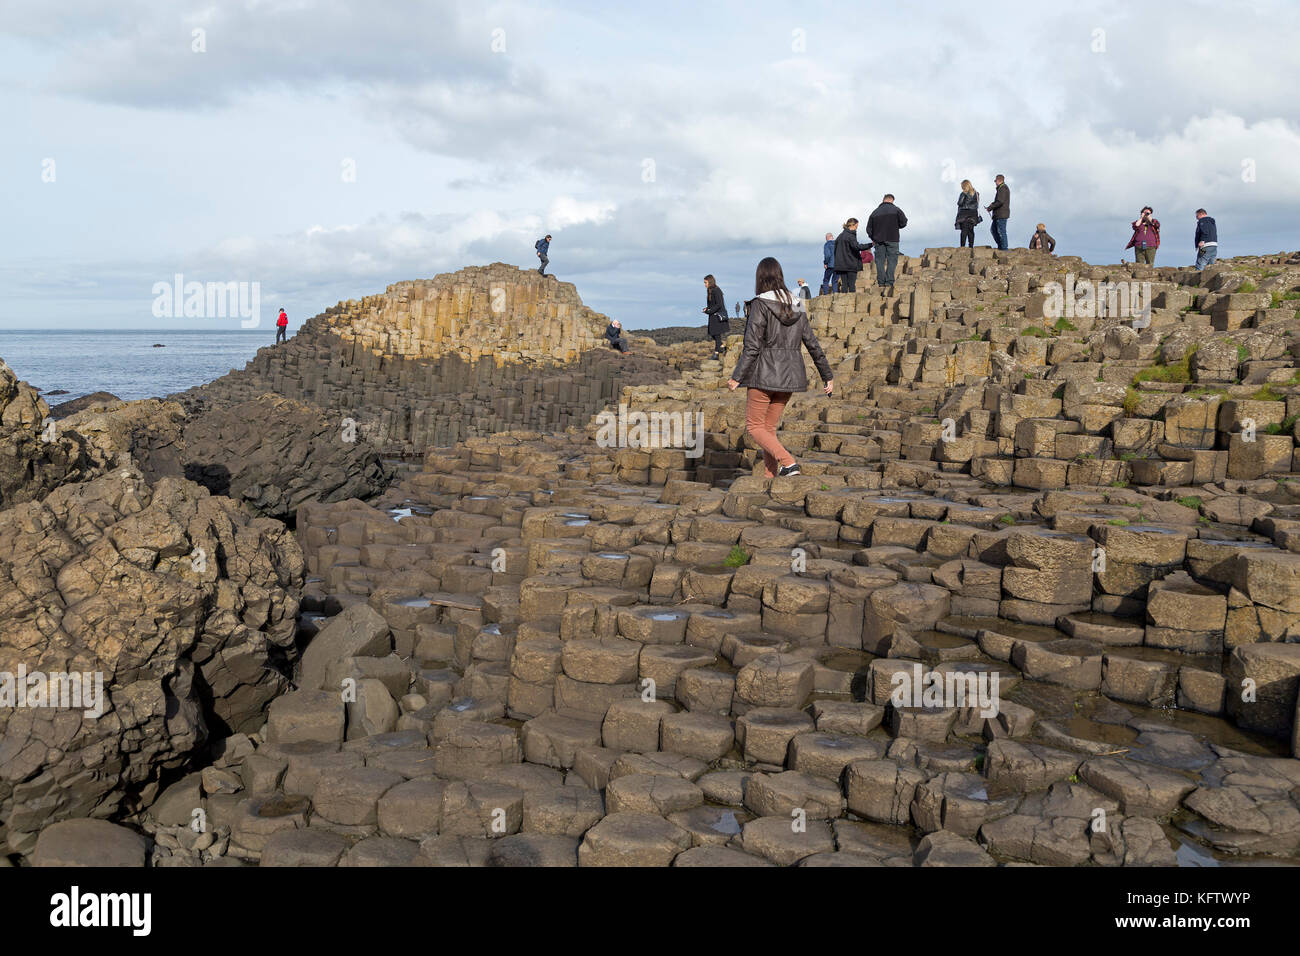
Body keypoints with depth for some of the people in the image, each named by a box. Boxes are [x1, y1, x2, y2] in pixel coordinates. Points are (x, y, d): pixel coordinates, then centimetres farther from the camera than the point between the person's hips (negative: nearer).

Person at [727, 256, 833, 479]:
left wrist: (736, 377, -13)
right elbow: (813, 345, 9)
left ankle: (789, 462, -13)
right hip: (789, 375, 6)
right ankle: (770, 477, 12)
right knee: (769, 427, 15)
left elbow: (752, 347, -16)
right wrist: (827, 376, 16)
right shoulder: (797, 306, 8)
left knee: (754, 427, 4)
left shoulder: (760, 304, -10)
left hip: (764, 374, -6)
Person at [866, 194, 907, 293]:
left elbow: (869, 229, 9)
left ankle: (881, 283, -2)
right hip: (892, 240, -2)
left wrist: (873, 239, 21)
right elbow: (903, 223, -2)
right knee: (891, 261, -2)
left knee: (880, 261, 4)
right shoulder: (896, 210, 0)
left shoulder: (875, 212, 9)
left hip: (878, 240, 3)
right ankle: (889, 283, -11)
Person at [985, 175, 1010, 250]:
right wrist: (993, 204, 10)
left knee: (1001, 231, -8)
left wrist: (990, 208, -15)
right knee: (993, 229, 17)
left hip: (1001, 214, -11)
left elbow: (1000, 202, -24)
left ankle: (1004, 248, -6)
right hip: (999, 214, 11)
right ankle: (1000, 246, 20)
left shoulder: (1002, 188, -15)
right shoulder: (1005, 187, 19)